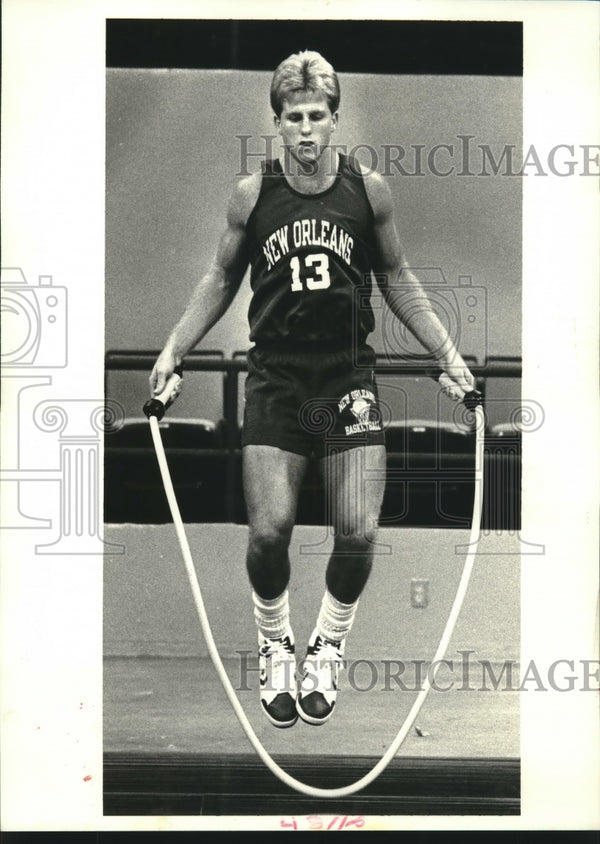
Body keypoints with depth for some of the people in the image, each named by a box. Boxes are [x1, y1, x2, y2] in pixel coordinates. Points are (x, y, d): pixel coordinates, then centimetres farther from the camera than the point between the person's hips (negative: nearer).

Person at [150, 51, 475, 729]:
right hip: (276, 380, 0)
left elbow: (397, 279, 12)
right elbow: (220, 280, 11)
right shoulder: (251, 194, -1)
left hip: (349, 377, 1)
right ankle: (275, 647, 20)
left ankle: (327, 648, 22)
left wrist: (447, 355, 10)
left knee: (359, 533, -6)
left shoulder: (368, 189, 0)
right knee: (268, 531, -9)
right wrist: (173, 350, 3)